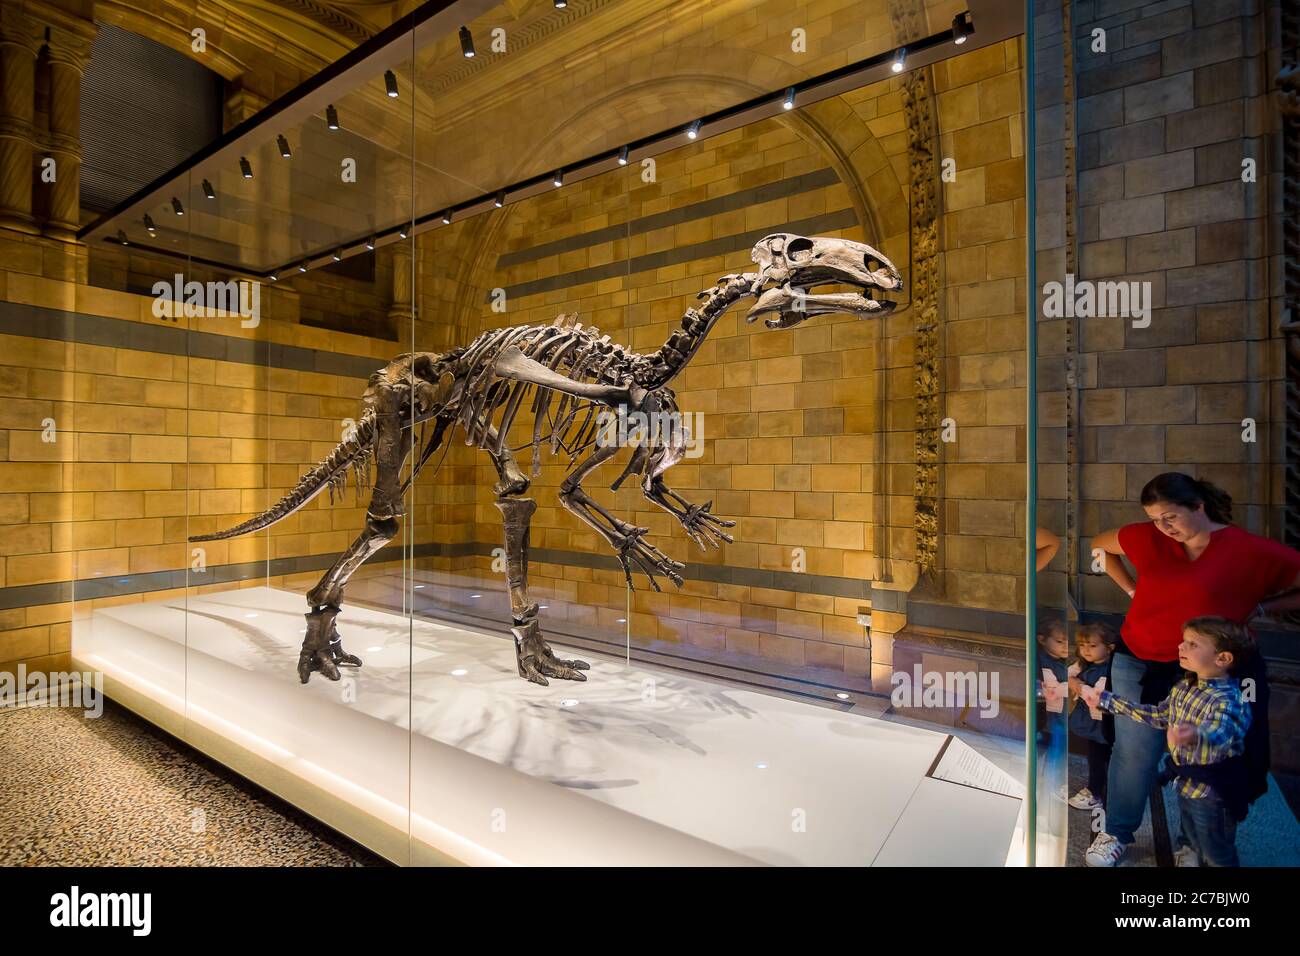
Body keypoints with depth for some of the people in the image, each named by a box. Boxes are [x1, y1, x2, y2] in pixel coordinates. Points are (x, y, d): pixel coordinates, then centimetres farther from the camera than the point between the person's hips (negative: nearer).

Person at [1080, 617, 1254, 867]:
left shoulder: (1229, 700, -29)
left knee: (1218, 856, 15)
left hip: (1213, 793, -7)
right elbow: (1158, 715, 10)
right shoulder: (1184, 686, -3)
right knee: (1195, 848, 27)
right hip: (1186, 785, 7)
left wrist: (1195, 736, -73)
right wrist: (1105, 700, 10)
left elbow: (1220, 731, -49)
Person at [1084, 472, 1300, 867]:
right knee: (1133, 752, 10)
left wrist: (1258, 608, -9)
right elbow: (1100, 544, 14)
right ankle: (1117, 833, 27)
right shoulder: (1147, 538, -4)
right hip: (1138, 662, 2)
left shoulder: (1252, 551, -11)